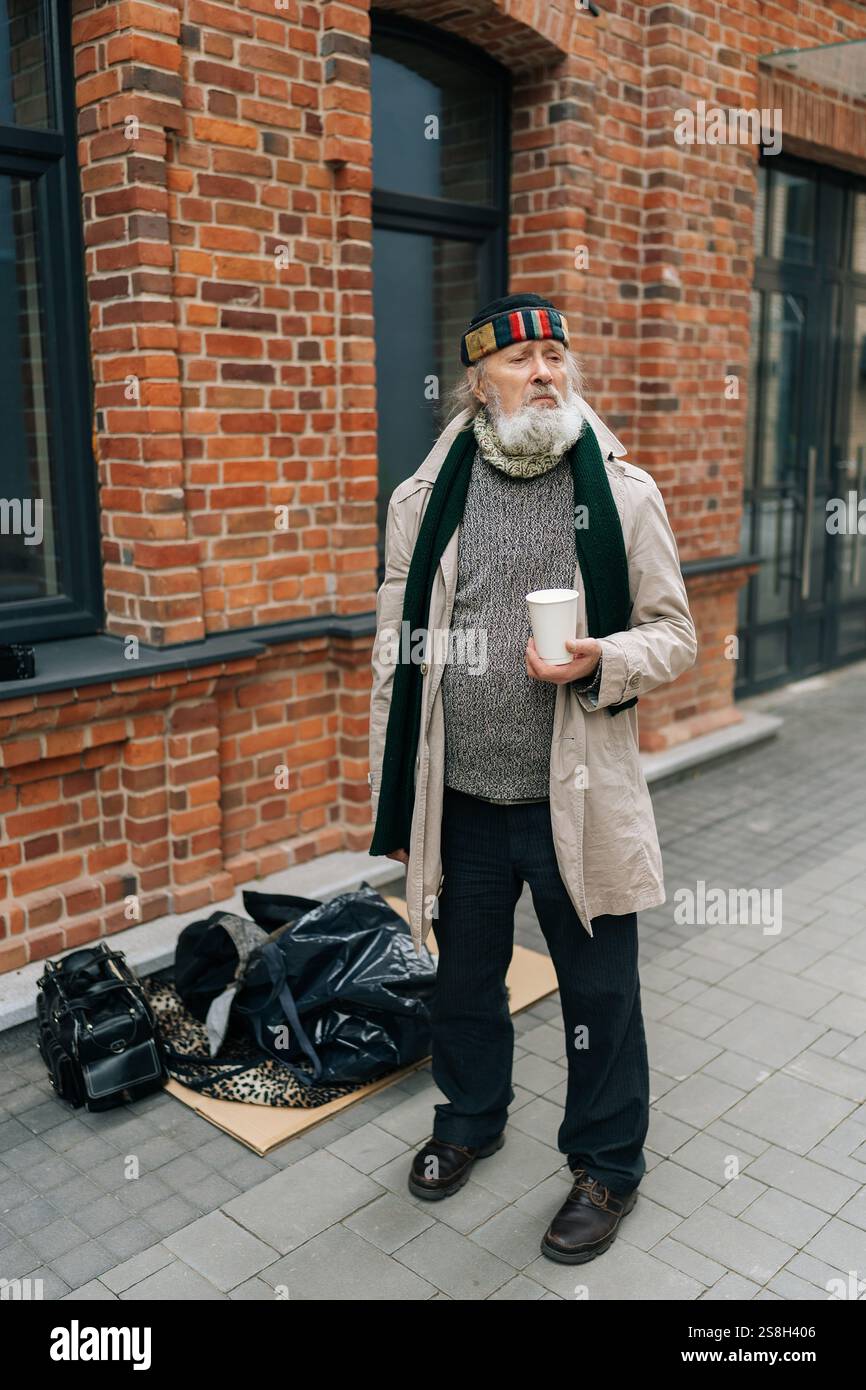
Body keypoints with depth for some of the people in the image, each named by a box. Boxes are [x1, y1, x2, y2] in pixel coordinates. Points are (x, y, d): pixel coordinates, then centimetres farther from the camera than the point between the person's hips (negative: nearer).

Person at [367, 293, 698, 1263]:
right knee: (464, 978, 21)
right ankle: (471, 1118, 48)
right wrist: (394, 806, 5)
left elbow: (673, 635, 2)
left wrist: (601, 660, -21)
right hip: (459, 801, 2)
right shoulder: (426, 499, 1)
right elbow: (395, 656, 4)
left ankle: (606, 1164, 35)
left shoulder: (623, 493, -3)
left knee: (599, 992, 11)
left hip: (577, 800, -2)